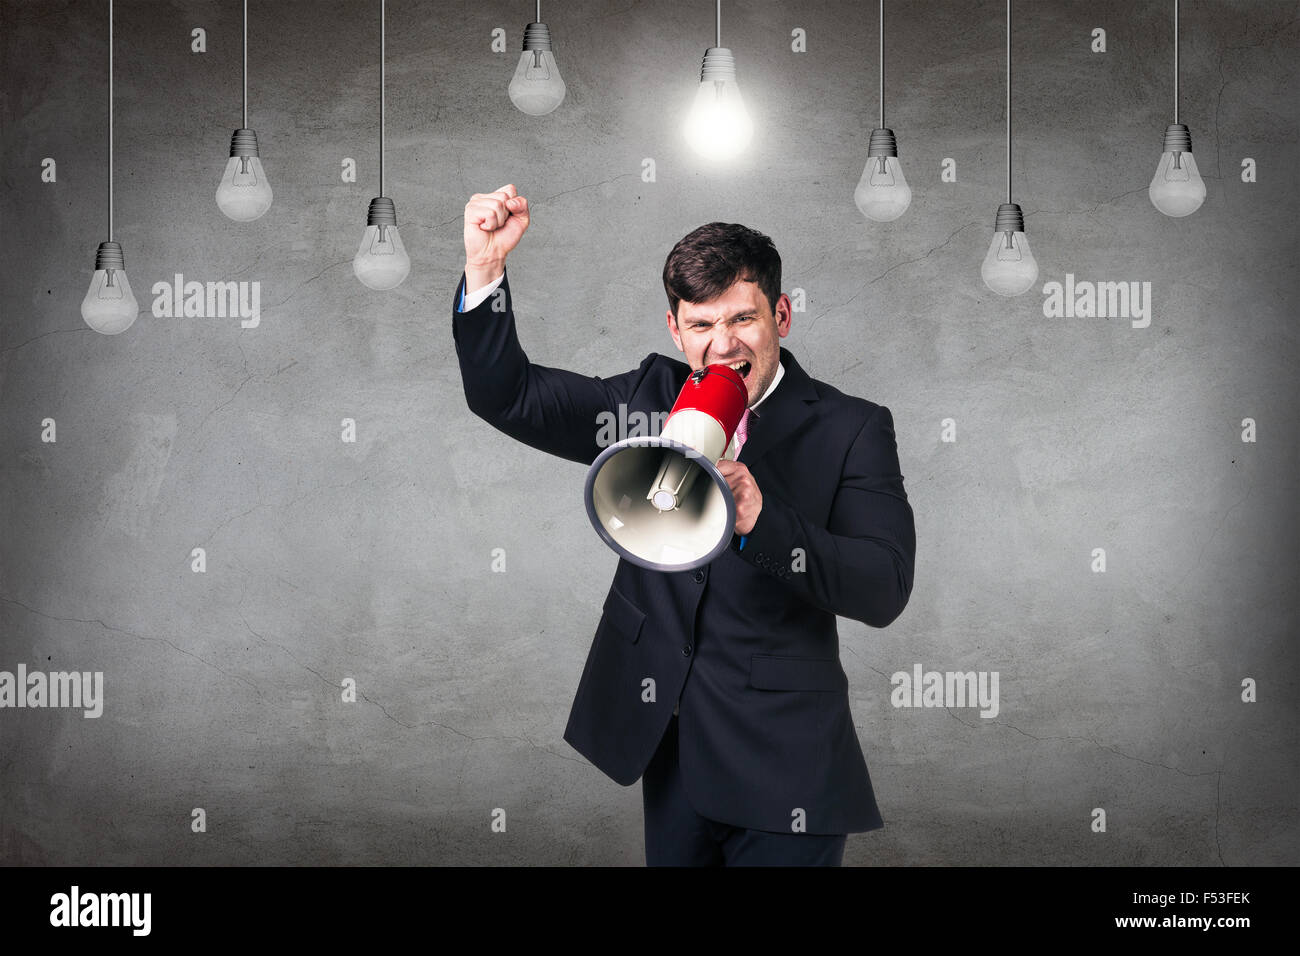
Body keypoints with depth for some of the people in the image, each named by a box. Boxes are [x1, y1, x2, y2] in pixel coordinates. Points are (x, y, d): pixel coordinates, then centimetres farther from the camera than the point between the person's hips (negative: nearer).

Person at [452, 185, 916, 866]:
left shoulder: (851, 430, -8)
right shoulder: (654, 396, 5)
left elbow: (885, 589, -18)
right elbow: (506, 397, 6)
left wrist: (758, 519, -33)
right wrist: (484, 266, -8)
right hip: (668, 745, 4)